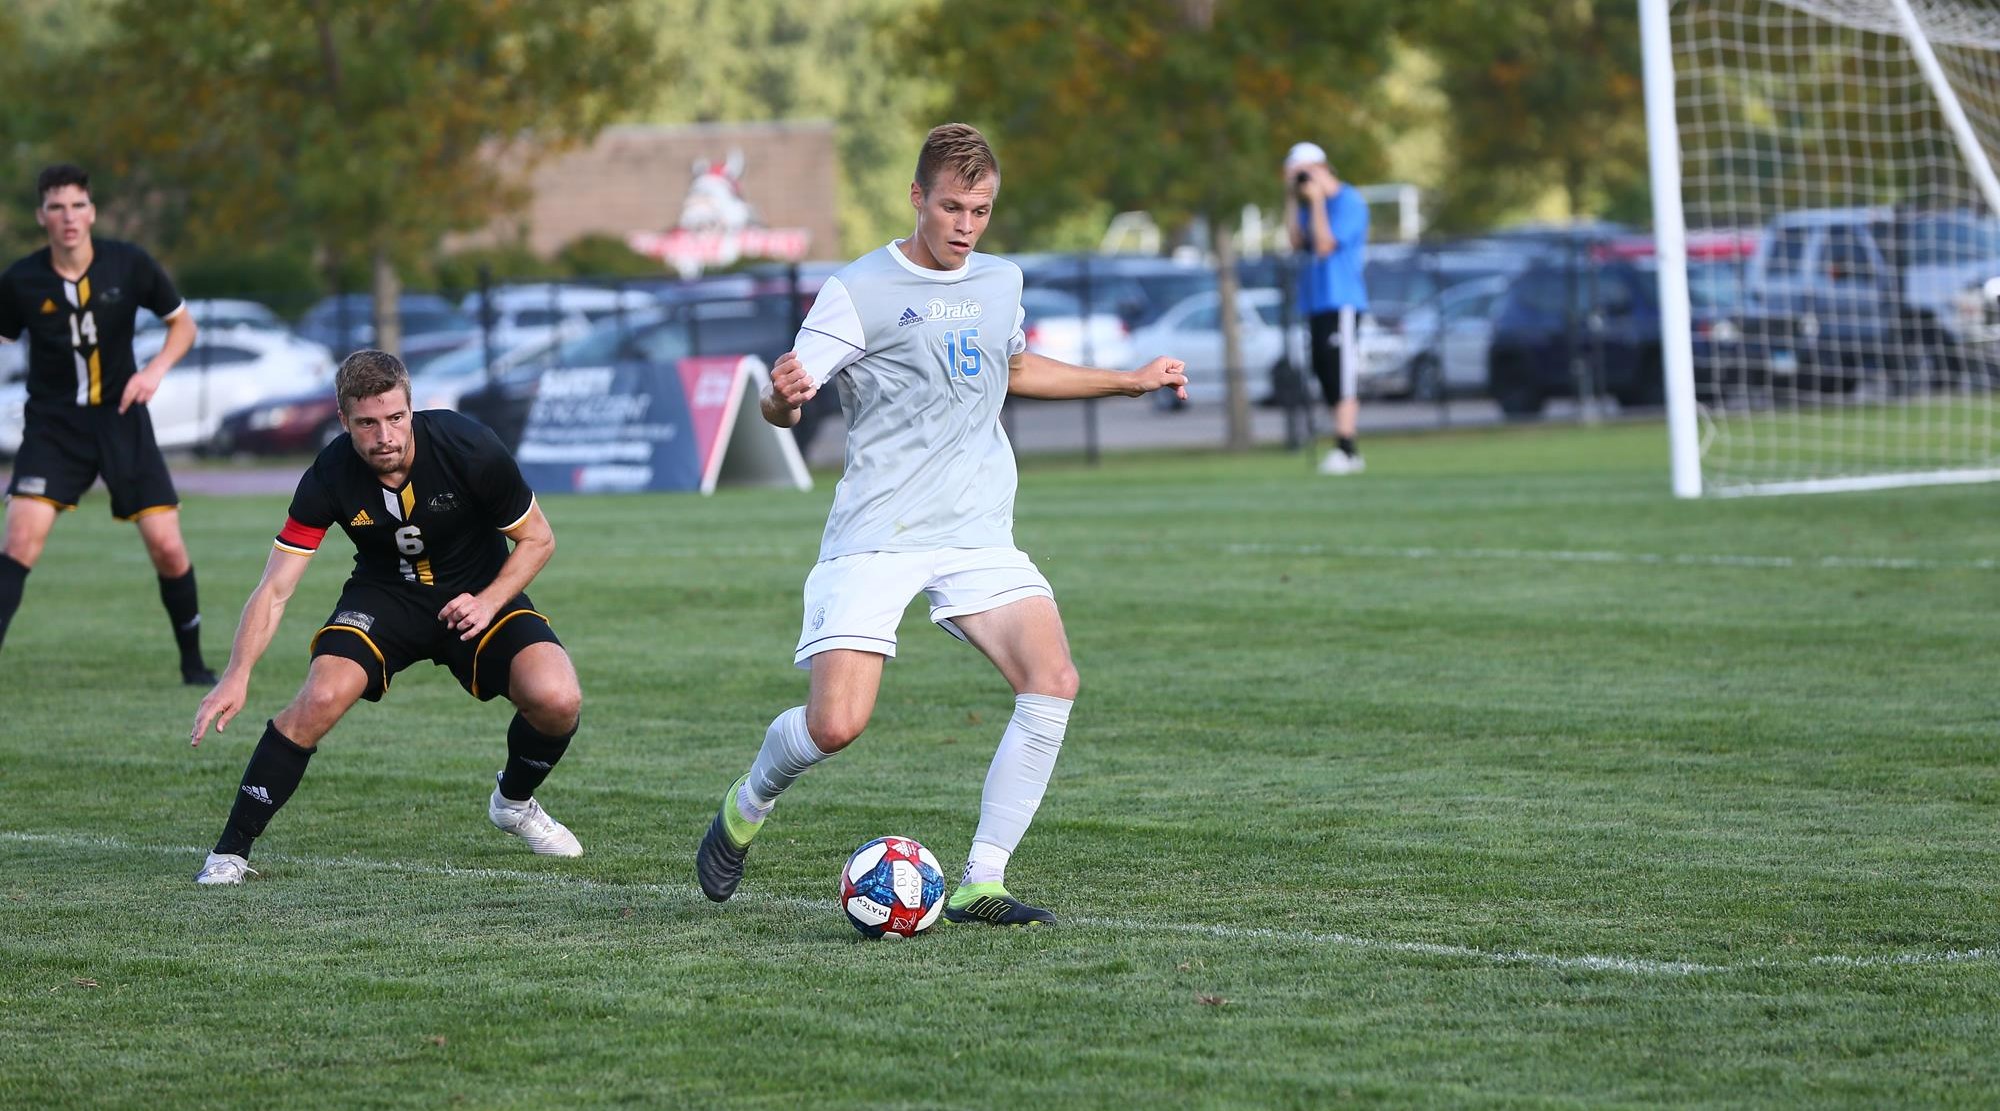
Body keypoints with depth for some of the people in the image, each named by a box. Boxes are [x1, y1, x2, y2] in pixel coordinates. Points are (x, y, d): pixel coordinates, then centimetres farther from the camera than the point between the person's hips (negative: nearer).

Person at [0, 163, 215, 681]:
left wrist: (155, 370, -12)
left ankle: (193, 663, 17)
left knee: (167, 547, -3)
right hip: (53, 423, -1)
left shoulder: (130, 265, -7)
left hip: (121, 416, 1)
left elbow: (183, 323, 6)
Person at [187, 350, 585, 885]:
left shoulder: (469, 449, -25)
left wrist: (489, 602, -24)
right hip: (384, 596, 0)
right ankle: (230, 851, -13)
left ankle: (515, 801, 11)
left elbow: (537, 539, -9)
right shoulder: (329, 478, -23)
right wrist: (237, 676, -34)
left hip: (477, 596, 0)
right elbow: (274, 590, -21)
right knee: (320, 699, -27)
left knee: (557, 700, -24)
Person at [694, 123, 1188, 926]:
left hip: (979, 534, 5)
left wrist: (1130, 382, 34)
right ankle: (745, 808, 19)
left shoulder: (1001, 282, 14)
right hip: (876, 538, -5)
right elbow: (781, 403, -10)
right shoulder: (860, 290, -6)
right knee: (836, 725, -15)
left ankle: (980, 884, -9)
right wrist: (782, 398, -35)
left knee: (1053, 684, -17)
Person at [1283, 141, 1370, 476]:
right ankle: (1348, 455, 10)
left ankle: (1344, 450, -17)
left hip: (1341, 302, -9)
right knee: (1329, 384, 7)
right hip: (1316, 303, 9)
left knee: (1341, 381, -13)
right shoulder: (1312, 205, 17)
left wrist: (1316, 202, -14)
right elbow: (1297, 242, 7)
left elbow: (1325, 245, -16)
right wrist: (1291, 199, 5)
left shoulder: (1349, 202, -9)